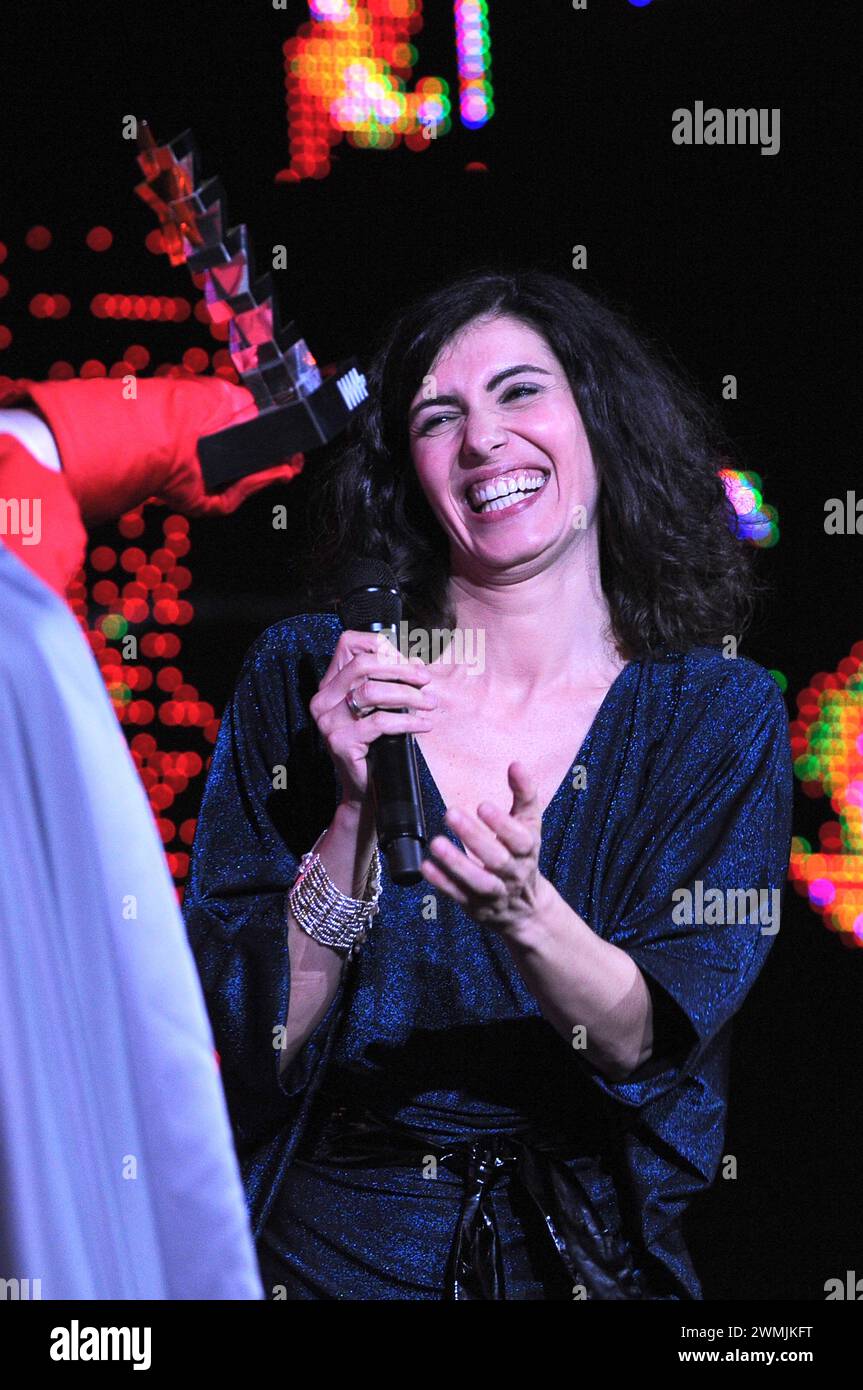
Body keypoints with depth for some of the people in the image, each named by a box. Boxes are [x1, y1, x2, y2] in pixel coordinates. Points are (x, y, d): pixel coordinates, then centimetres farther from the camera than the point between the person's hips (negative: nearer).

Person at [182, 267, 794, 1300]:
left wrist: (522, 911, -25)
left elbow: (653, 1044, -7)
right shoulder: (306, 673, -1)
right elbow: (247, 1043, -4)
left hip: (589, 1254, 1)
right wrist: (358, 814, -17)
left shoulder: (720, 711, 1)